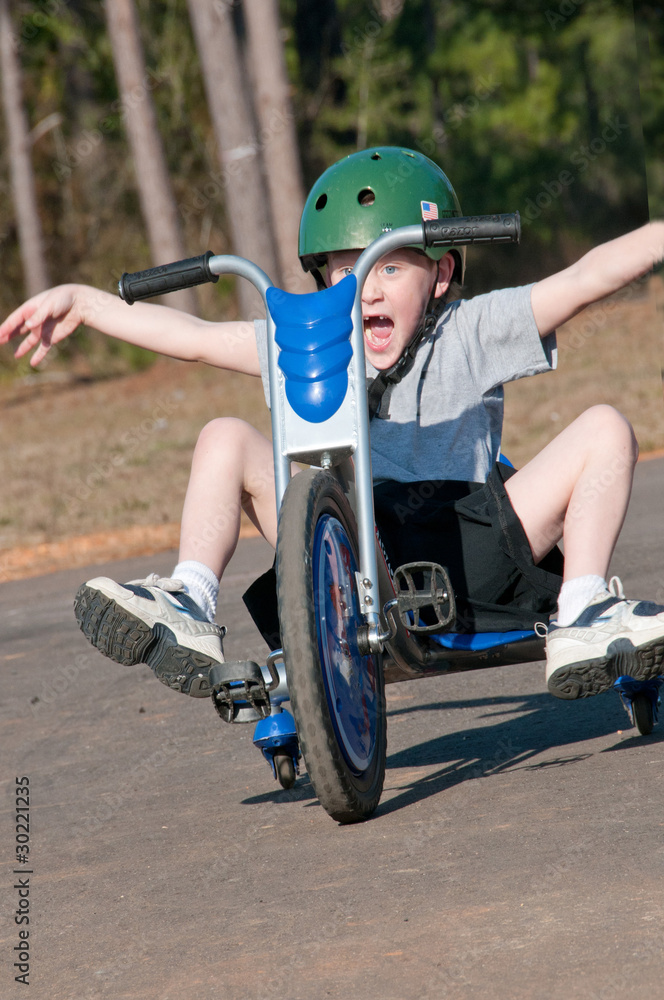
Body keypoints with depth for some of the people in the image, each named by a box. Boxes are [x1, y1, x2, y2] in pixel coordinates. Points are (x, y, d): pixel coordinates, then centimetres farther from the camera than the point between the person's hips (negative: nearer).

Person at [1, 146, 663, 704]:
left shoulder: (471, 332, 6)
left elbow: (584, 278, -3)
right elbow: (193, 338, 14)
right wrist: (81, 302, 13)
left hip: (470, 541, -1)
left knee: (604, 429, -14)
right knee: (225, 437, -8)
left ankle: (581, 620, -17)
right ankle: (189, 610, -15)